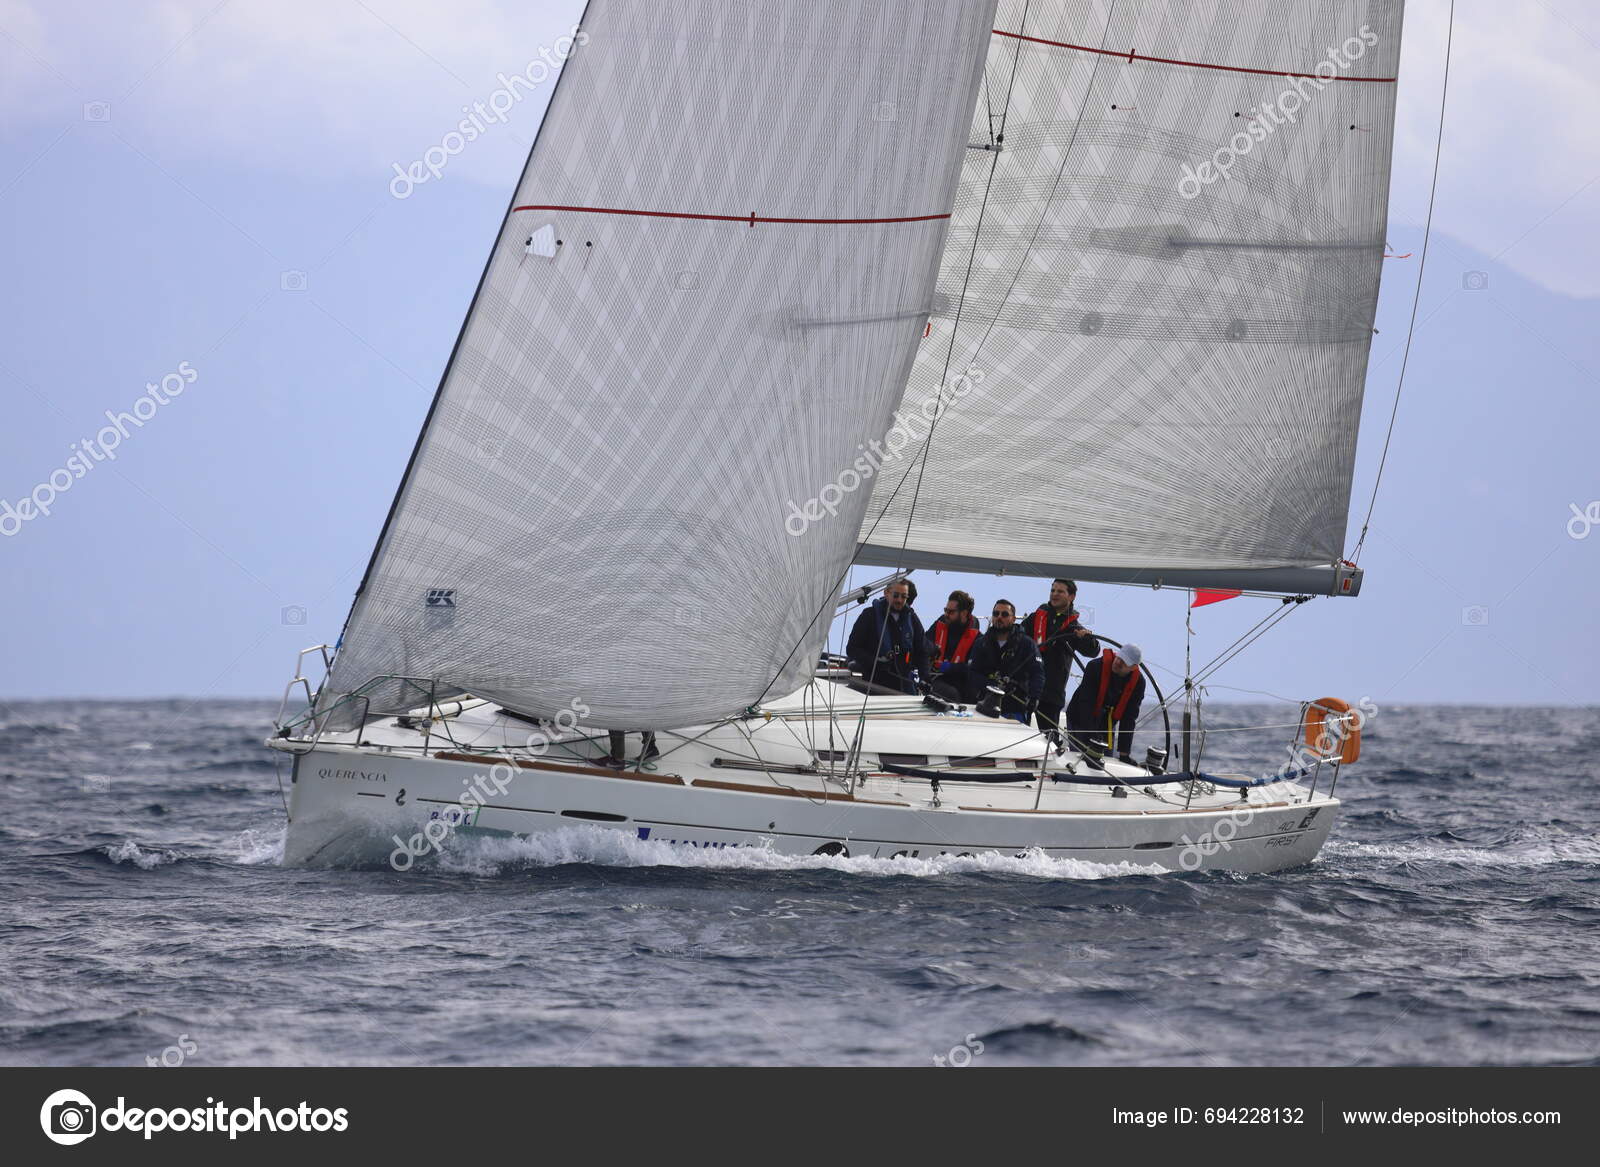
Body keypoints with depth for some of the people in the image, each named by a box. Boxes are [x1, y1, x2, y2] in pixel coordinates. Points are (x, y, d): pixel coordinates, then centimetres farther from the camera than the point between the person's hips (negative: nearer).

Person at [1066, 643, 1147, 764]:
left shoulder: (1138, 682, -15)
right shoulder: (1096, 667, -27)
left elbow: (1128, 718, -14)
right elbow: (1086, 704, -29)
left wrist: (1124, 753, -19)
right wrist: (1090, 741, -36)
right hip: (1080, 721, -4)